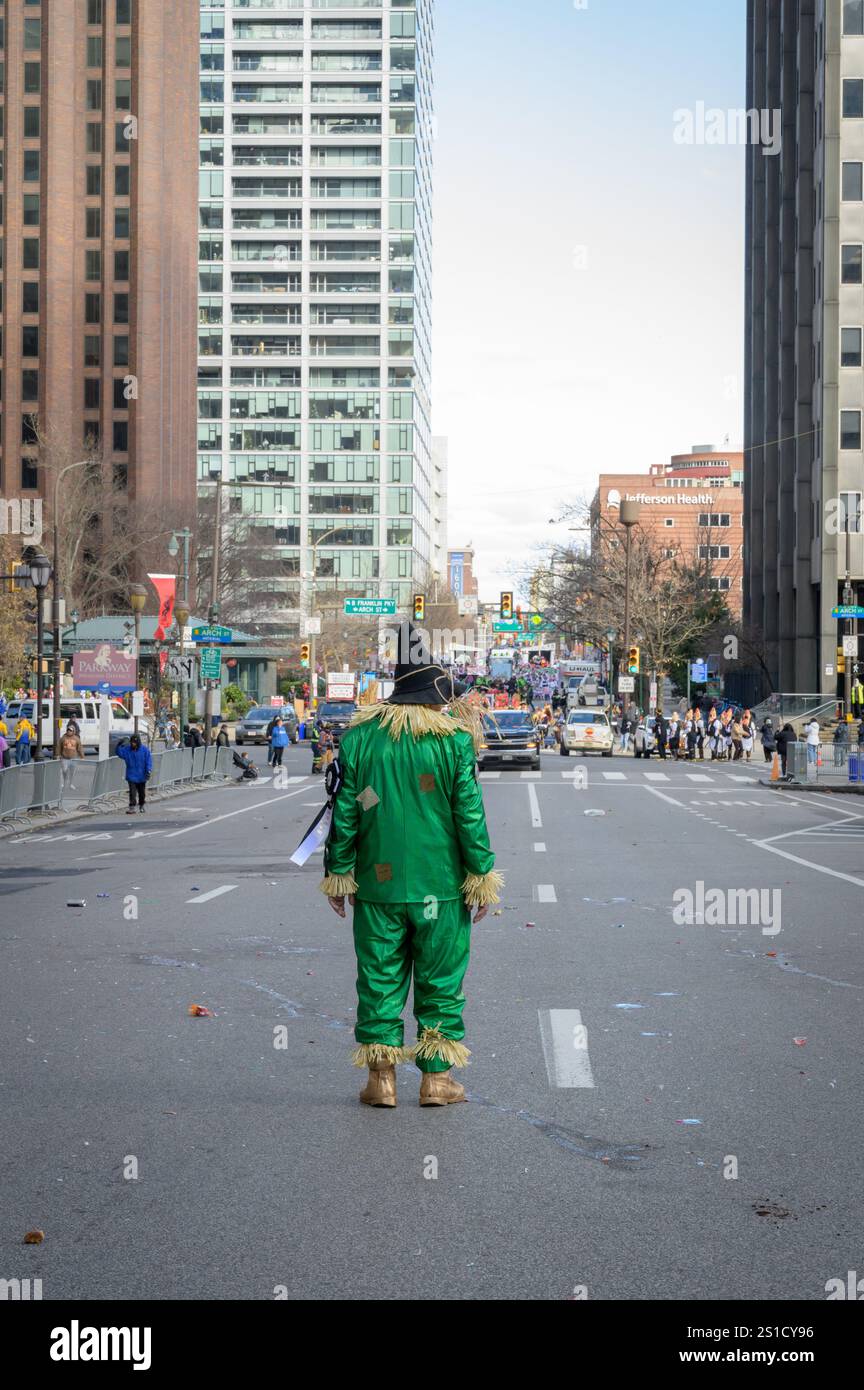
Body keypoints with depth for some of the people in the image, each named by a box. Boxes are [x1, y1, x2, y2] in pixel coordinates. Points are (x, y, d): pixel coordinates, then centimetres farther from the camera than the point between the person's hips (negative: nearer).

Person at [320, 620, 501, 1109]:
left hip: (377, 885, 2)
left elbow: (344, 815, 2)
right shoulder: (454, 739, -5)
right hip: (440, 886, -2)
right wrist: (482, 876, 2)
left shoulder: (359, 738, 1)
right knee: (440, 981, 8)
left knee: (380, 978, 9)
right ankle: (437, 1078, 11)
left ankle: (382, 1078, 11)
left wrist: (338, 875, 10)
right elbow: (470, 816, -6)